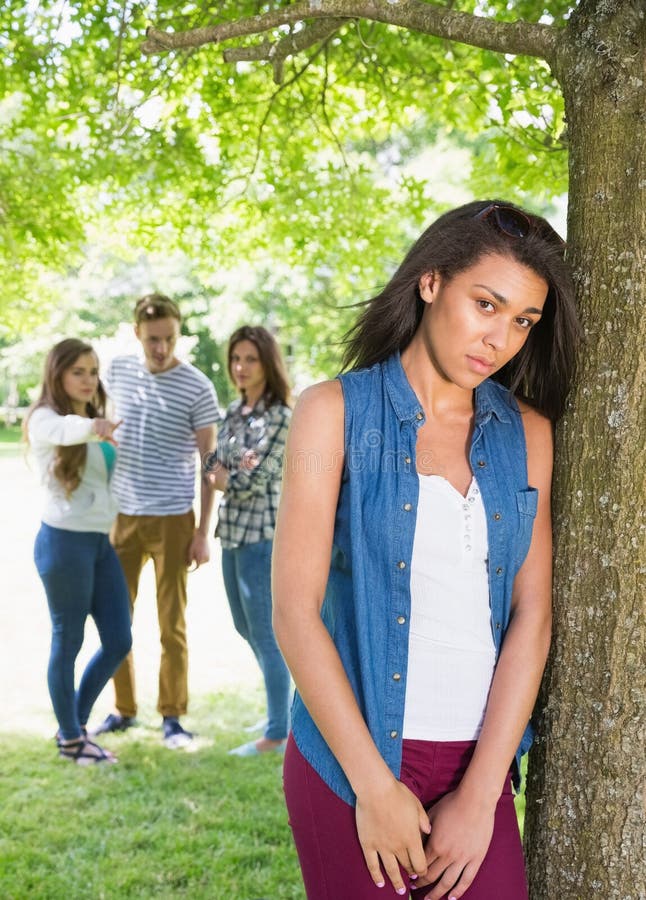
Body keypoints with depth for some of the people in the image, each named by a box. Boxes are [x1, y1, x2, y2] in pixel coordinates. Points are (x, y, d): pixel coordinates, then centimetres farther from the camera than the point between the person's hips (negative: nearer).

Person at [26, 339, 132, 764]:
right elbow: (64, 431, -35)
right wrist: (92, 427, -55)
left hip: (102, 542, 8)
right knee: (68, 641, 3)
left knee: (119, 641, 7)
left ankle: (75, 725, 25)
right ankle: (70, 739, 19)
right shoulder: (45, 419, -8)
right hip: (64, 541, -7)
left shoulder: (96, 420, 16)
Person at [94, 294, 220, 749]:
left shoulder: (198, 388, -9)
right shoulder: (118, 370, 3)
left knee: (172, 625, 3)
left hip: (173, 520, -4)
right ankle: (124, 709, 24)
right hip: (122, 515, 4)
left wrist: (203, 532, -9)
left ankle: (173, 717, 15)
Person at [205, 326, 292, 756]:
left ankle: (278, 733, 10)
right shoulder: (235, 411, 11)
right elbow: (214, 465, 7)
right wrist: (233, 471, -13)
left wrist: (224, 477, -1)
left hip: (261, 534, -9)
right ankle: (288, 706, 34)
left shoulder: (280, 417, -14)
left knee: (265, 633, -2)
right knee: (246, 627, 18)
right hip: (233, 531, 9)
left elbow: (254, 482, -17)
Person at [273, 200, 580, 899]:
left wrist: (479, 795, -7)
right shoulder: (337, 412, -5)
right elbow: (294, 612, -10)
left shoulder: (526, 431, 4)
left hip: (479, 762, 3)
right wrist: (376, 786, -12)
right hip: (349, 761, -2)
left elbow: (531, 615, 0)